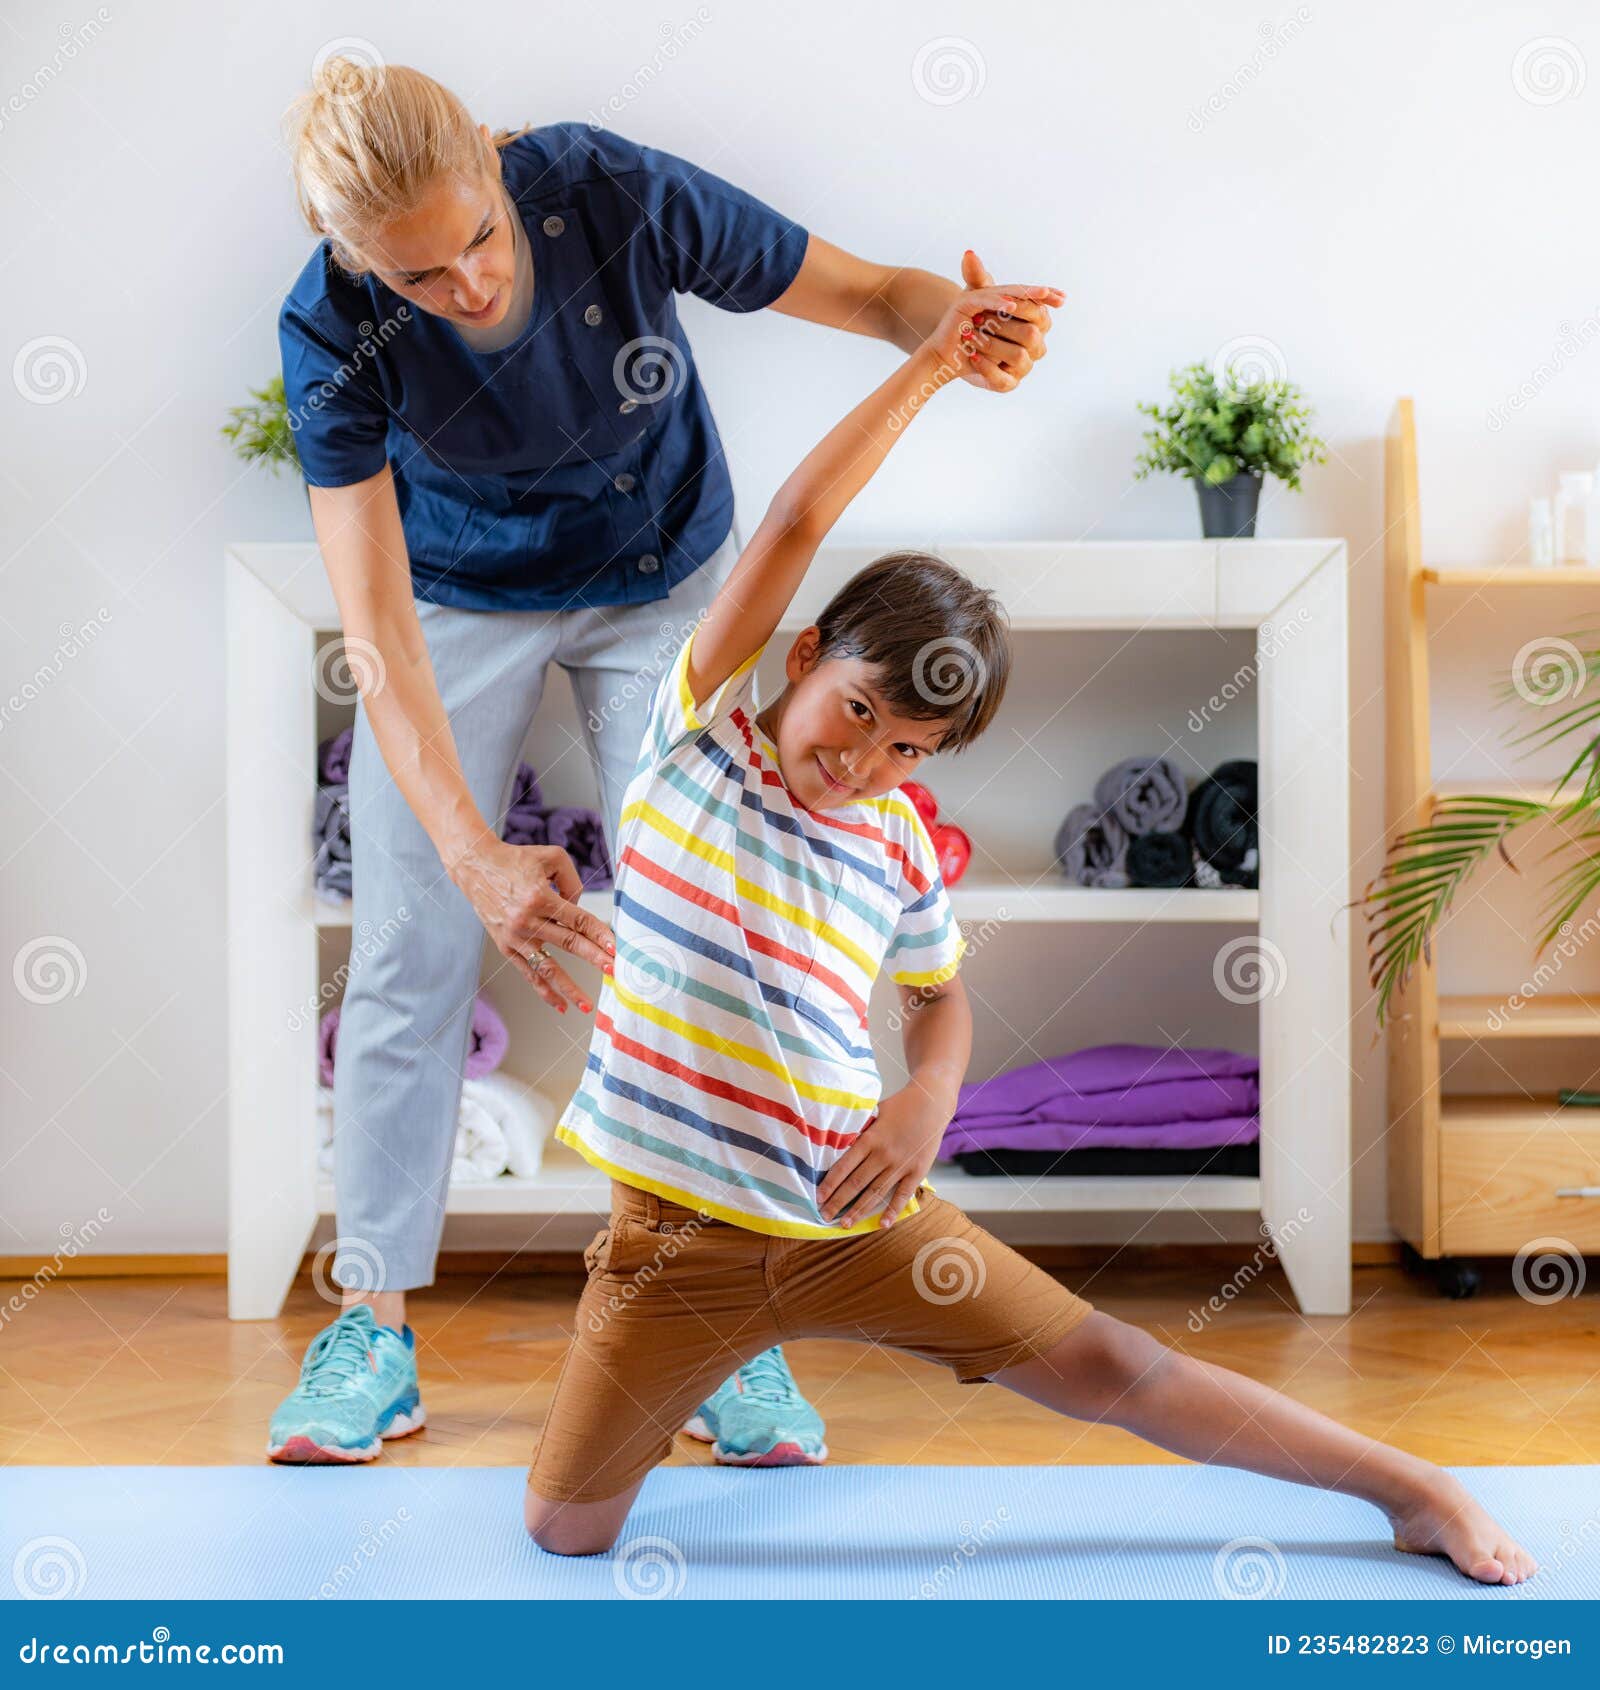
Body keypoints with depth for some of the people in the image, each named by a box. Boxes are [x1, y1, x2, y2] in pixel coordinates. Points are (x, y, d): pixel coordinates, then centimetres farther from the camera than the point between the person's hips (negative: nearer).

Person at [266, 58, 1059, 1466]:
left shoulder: (620, 197, -28)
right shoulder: (337, 335, -27)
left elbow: (876, 294, -18)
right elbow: (377, 631, -33)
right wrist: (480, 859, -45)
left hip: (662, 580, 0)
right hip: (460, 600, 0)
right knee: (410, 957, -3)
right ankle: (376, 1325, 11)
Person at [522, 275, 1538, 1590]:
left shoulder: (900, 848, 2)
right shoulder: (702, 731, -5)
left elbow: (942, 996, 18)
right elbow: (799, 522, -13)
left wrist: (929, 1097, -4)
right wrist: (929, 369, -9)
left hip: (855, 1213, 1)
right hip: (680, 1233, -1)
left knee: (1111, 1368, 4)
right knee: (567, 1529, -4)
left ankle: (1409, 1487, 19)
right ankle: (710, 1355, 23)